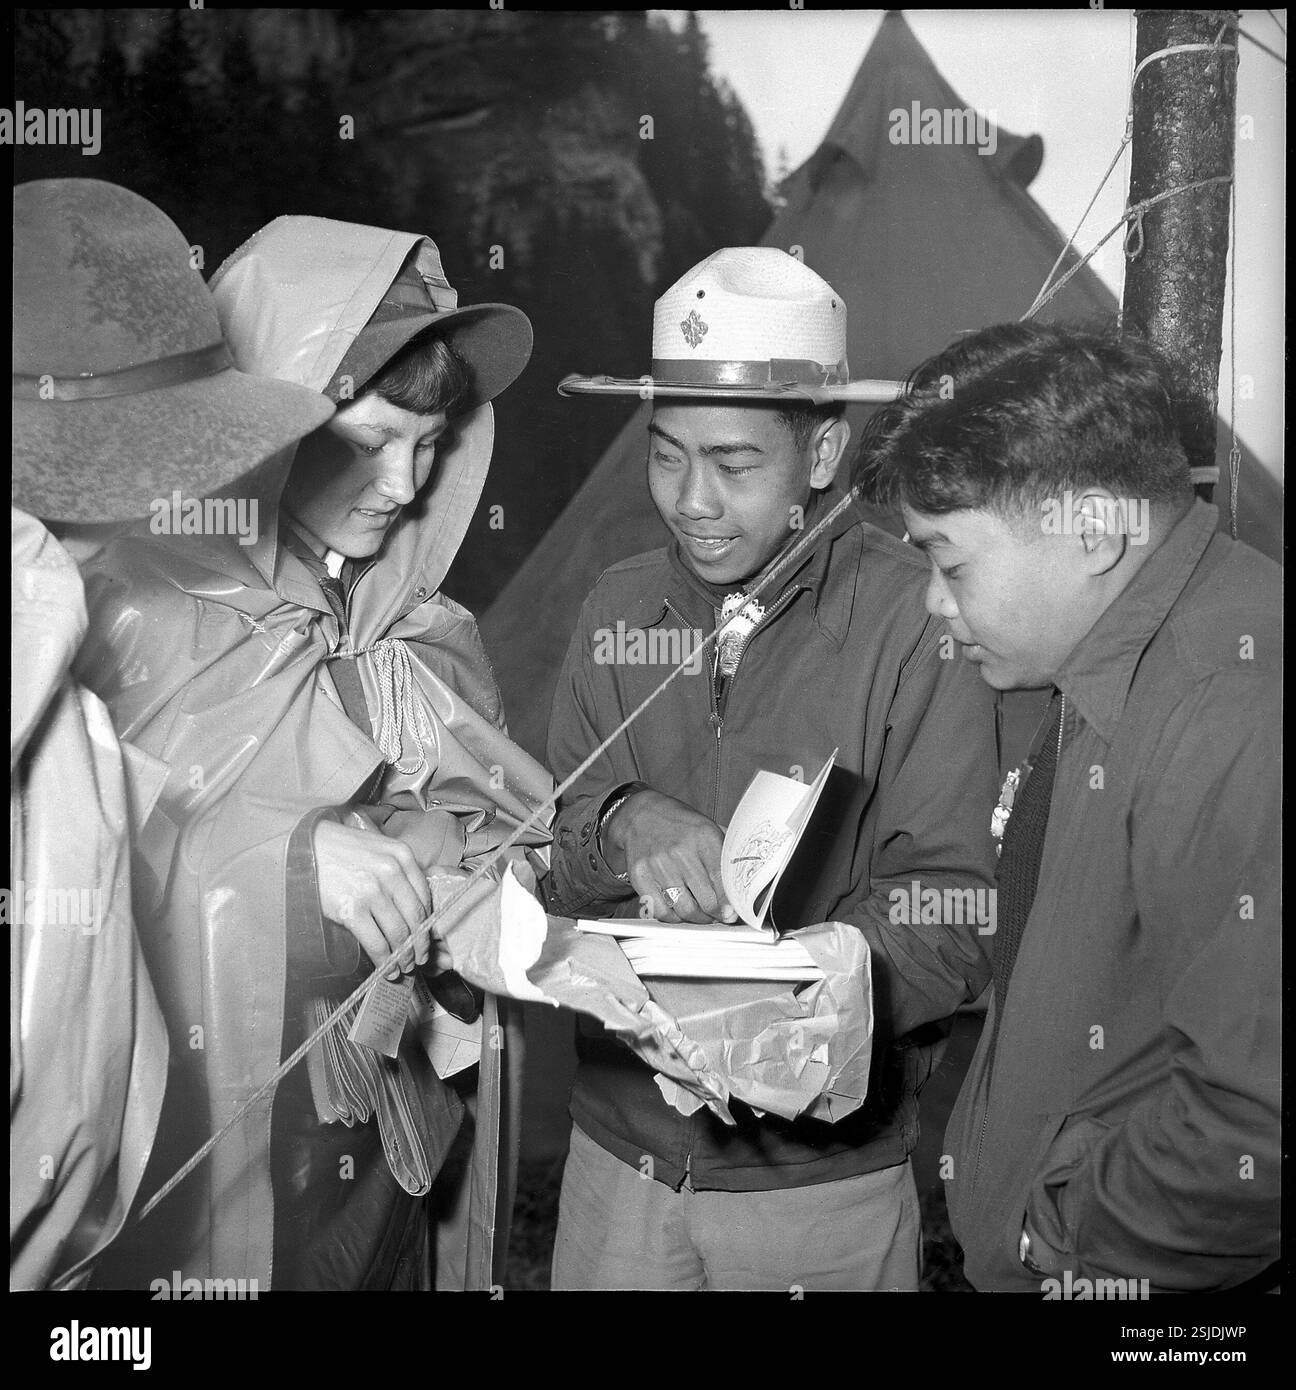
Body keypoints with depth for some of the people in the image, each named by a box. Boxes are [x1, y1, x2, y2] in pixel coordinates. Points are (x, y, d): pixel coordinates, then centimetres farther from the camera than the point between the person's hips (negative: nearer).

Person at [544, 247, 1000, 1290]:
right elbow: (541, 847, 1)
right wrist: (624, 823, -20)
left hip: (828, 1181, -3)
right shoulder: (621, 607, 1)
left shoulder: (921, 618, -14)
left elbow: (953, 909, -17)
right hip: (618, 1155, 4)